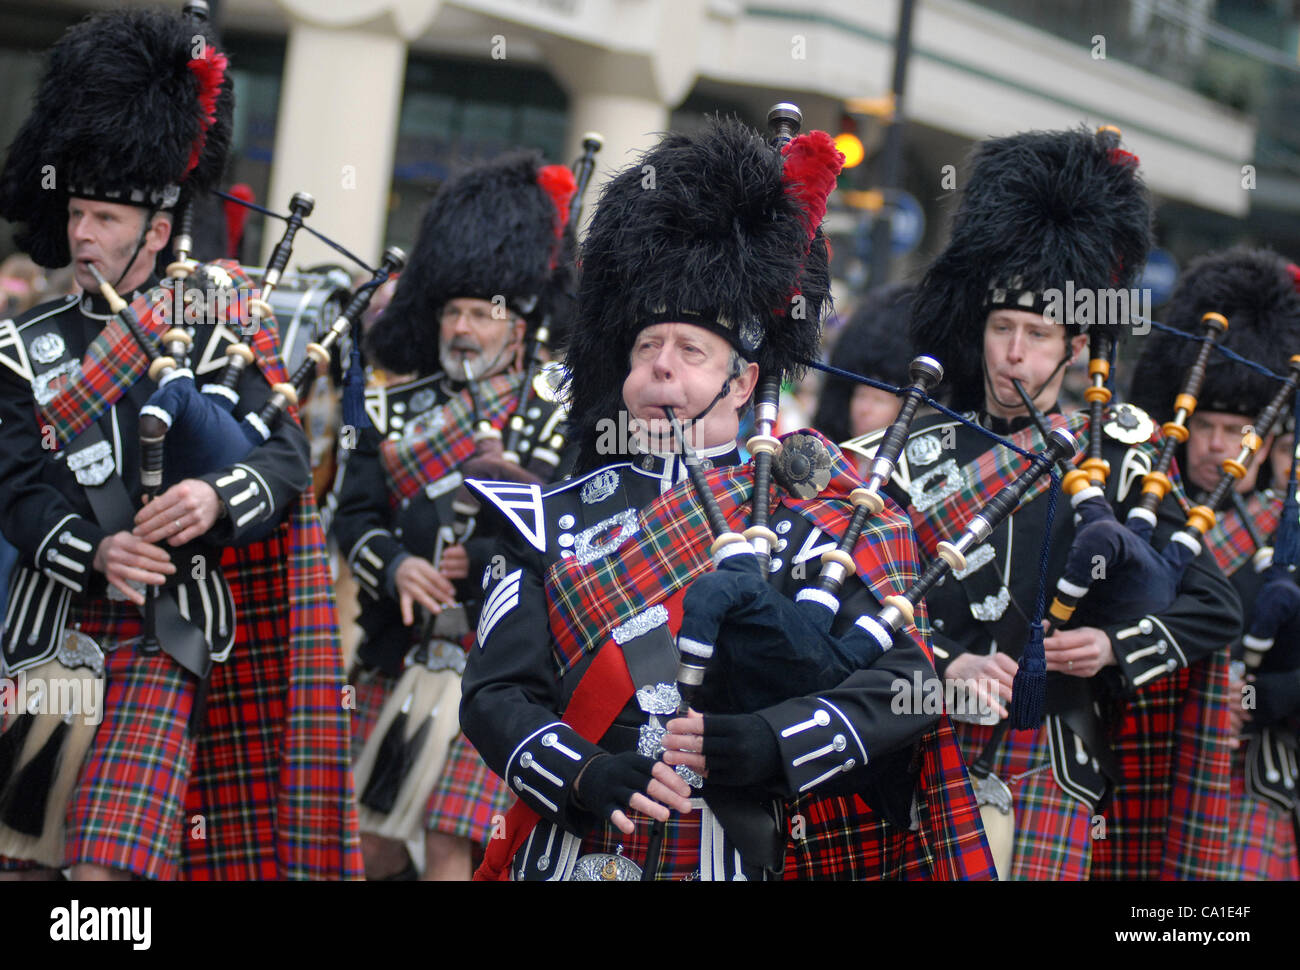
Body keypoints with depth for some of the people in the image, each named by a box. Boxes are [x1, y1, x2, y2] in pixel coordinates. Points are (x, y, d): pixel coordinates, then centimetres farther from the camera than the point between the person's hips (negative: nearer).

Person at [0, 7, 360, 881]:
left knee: (110, 859, -16)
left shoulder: (217, 319, 3)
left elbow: (289, 455, -3)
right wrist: (94, 551, -23)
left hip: (166, 627, -3)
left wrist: (218, 497, -24)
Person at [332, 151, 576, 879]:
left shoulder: (553, 425, 0)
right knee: (371, 844, 10)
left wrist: (481, 559, -23)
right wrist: (394, 567, -18)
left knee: (450, 847, -7)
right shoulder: (396, 410, 10)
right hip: (395, 658, 4)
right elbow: (354, 517, 2)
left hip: (491, 669, -4)